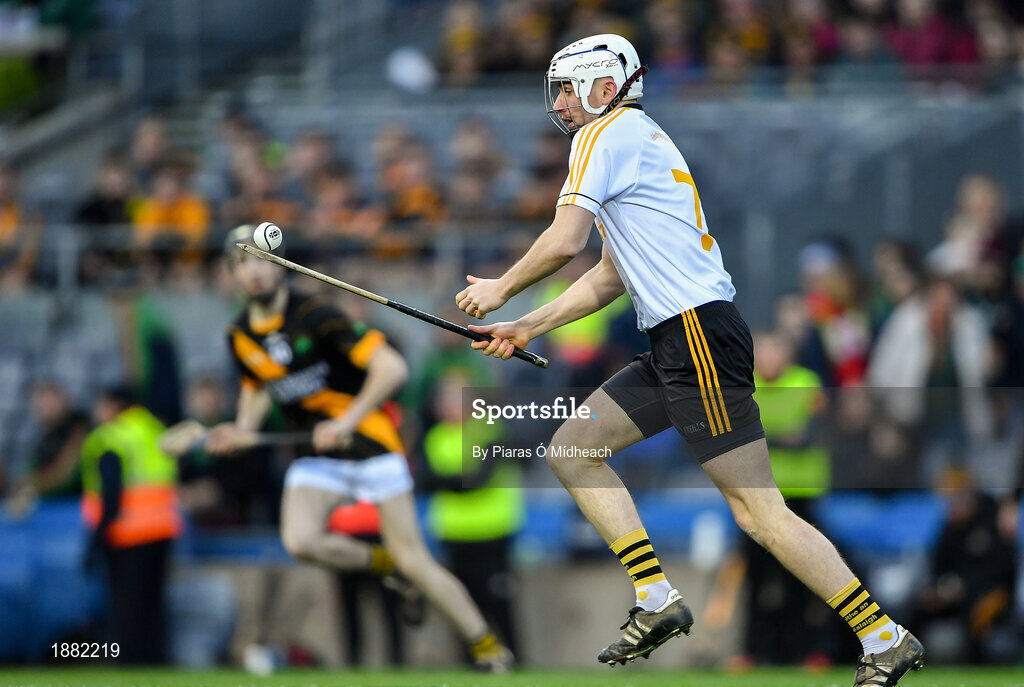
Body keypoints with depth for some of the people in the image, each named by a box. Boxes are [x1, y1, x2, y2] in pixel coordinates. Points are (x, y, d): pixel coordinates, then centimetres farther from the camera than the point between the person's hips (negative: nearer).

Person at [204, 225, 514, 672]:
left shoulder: (315, 316, -16)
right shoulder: (240, 337, 3)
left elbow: (391, 368, -20)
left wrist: (346, 422, -26)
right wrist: (242, 431, 4)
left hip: (369, 439, -5)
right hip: (317, 456, 5)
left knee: (412, 559, -10)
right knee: (299, 541, -23)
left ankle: (487, 646, 2)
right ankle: (381, 564, 6)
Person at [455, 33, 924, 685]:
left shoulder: (606, 134, -4)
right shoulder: (637, 142, 26)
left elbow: (564, 242, -14)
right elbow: (609, 278, 31)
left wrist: (501, 289, 4)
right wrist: (526, 328, 30)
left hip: (699, 334, -10)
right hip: (675, 344, 10)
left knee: (759, 512, -11)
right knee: (571, 449, 10)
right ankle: (657, 601, 4)